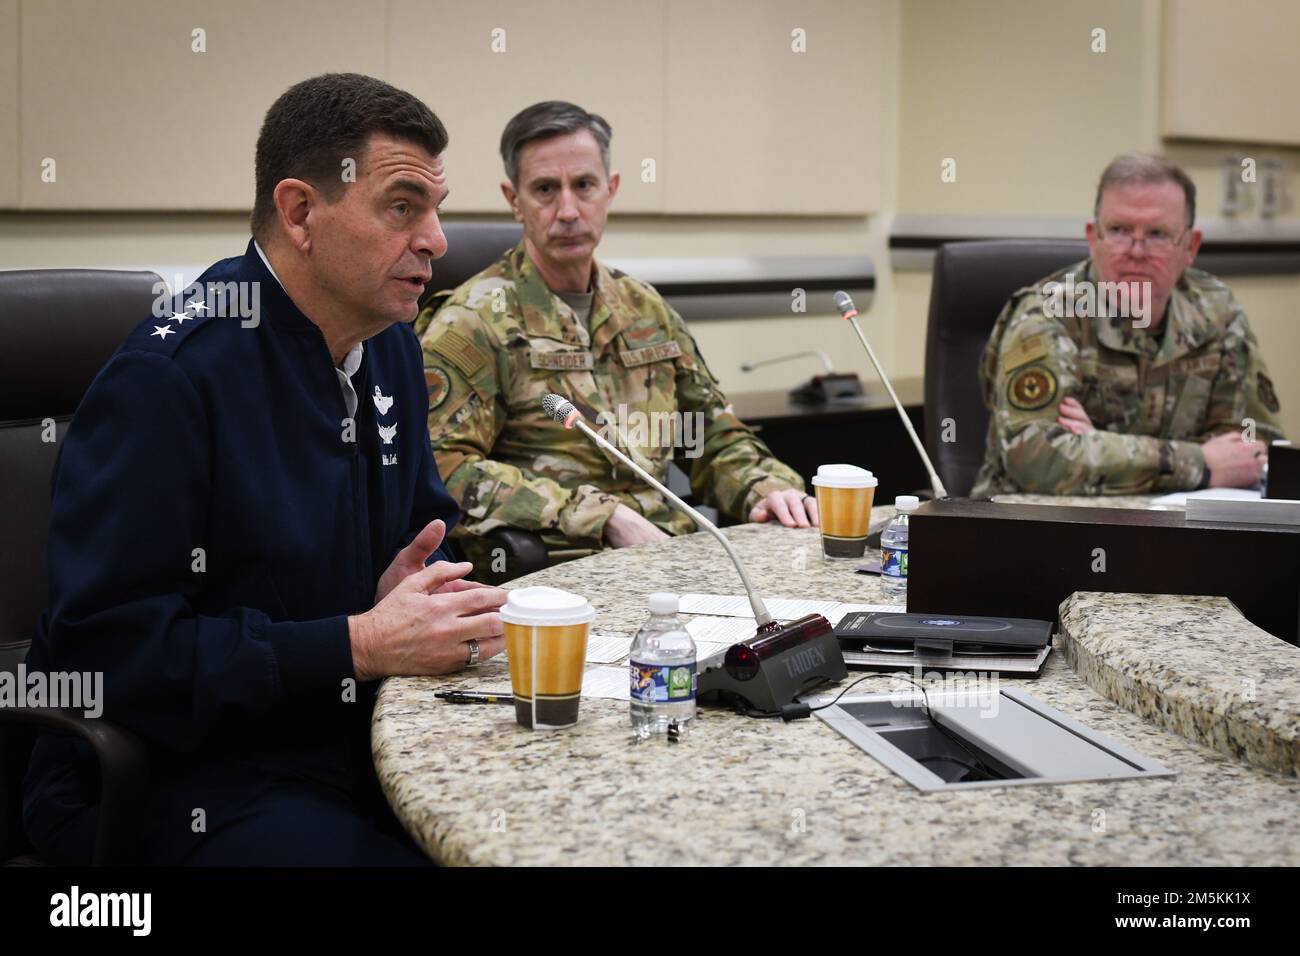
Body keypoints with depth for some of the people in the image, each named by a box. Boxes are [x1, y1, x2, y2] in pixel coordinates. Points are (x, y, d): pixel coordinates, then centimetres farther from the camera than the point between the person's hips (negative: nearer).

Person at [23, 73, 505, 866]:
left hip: (362, 740, 8)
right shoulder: (170, 377, -18)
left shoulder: (390, 346, 8)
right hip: (188, 780, -8)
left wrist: (423, 594, -5)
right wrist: (360, 645, -22)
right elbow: (105, 646, -22)